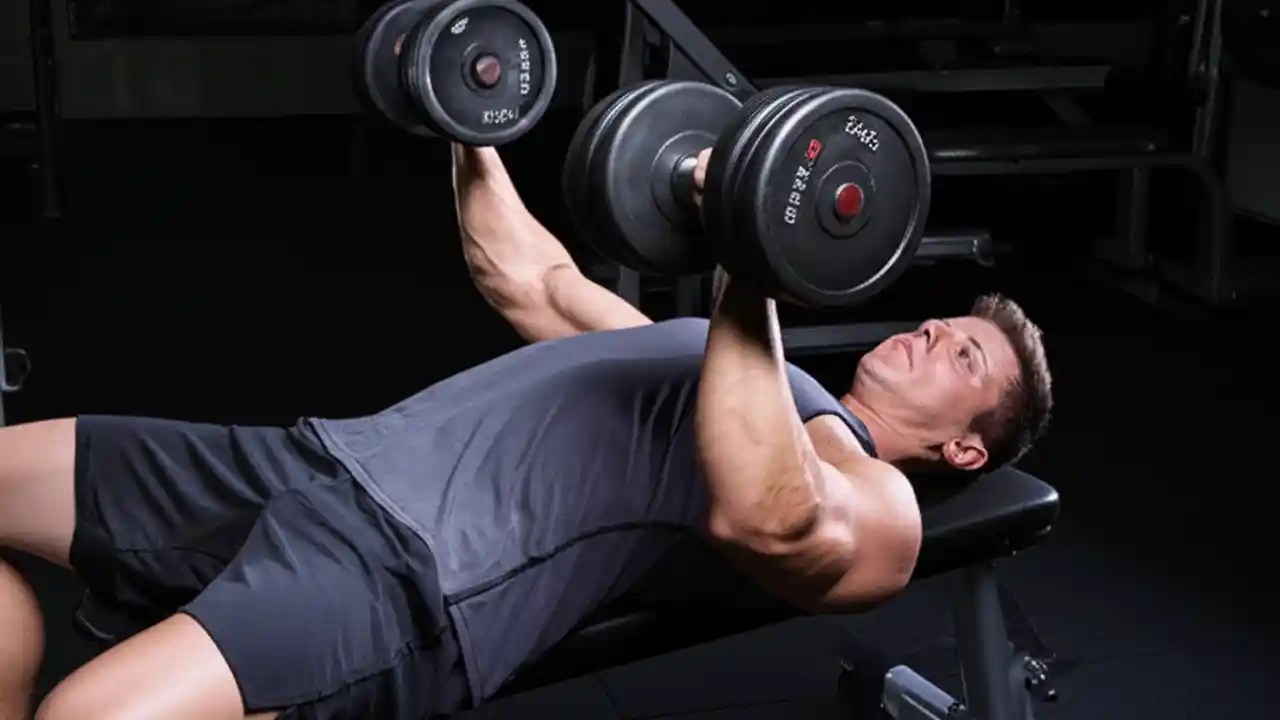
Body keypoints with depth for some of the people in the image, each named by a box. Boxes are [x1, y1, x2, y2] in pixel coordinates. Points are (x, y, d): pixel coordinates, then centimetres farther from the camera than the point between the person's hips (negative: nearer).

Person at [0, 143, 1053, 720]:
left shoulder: (873, 505, 3)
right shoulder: (705, 364, 32)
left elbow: (761, 521, -24)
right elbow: (525, 279, 40)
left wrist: (750, 279, -30)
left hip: (417, 571, -10)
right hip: (330, 463, 10)